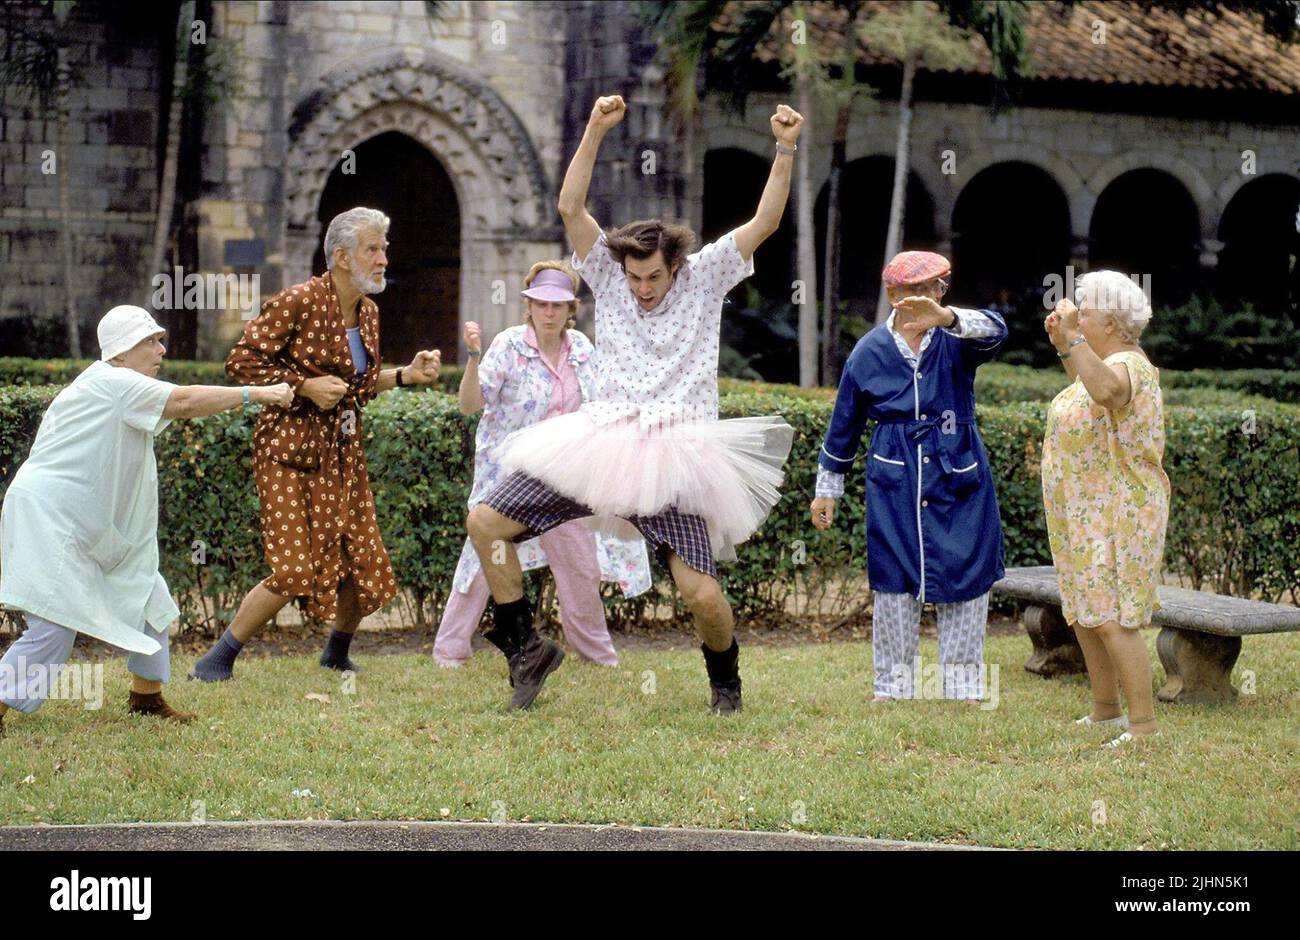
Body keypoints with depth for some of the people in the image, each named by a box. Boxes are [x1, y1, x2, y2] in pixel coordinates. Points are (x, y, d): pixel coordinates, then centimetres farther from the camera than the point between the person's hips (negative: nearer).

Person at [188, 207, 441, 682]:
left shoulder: (368, 312, 8)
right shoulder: (298, 303, -16)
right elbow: (241, 361, -14)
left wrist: (407, 375, 5)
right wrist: (304, 386, -20)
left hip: (342, 452, 7)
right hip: (290, 450, -7)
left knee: (364, 564, 7)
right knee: (294, 571, -13)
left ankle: (337, 655, 34)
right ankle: (217, 660, 2)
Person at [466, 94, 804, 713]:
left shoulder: (705, 278, 4)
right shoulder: (609, 276, 6)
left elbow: (765, 222, -3)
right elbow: (570, 207, -5)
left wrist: (786, 150, -14)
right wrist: (595, 132, -14)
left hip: (672, 461, -3)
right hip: (596, 446, 3)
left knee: (702, 595, -15)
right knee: (485, 524, -6)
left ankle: (724, 678, 20)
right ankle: (526, 650, 10)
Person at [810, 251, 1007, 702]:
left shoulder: (956, 339, -5)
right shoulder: (870, 351, 1)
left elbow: (994, 331, -29)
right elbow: (844, 423, 10)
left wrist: (946, 318, -49)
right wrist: (827, 489, 13)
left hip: (958, 478, -1)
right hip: (894, 484, 1)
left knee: (964, 580, 2)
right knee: (893, 582, 4)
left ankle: (964, 686, 13)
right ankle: (893, 685, 15)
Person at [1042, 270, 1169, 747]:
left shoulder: (1128, 365, -20)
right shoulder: (1111, 362, 12)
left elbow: (1104, 390, -46)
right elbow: (1090, 390, 36)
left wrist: (1073, 338, -43)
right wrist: (1063, 347, 25)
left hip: (1114, 518, -11)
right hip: (1086, 515, 11)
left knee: (1111, 620, -13)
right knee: (1085, 615, 16)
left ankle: (1145, 725, -11)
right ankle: (1106, 711, 26)